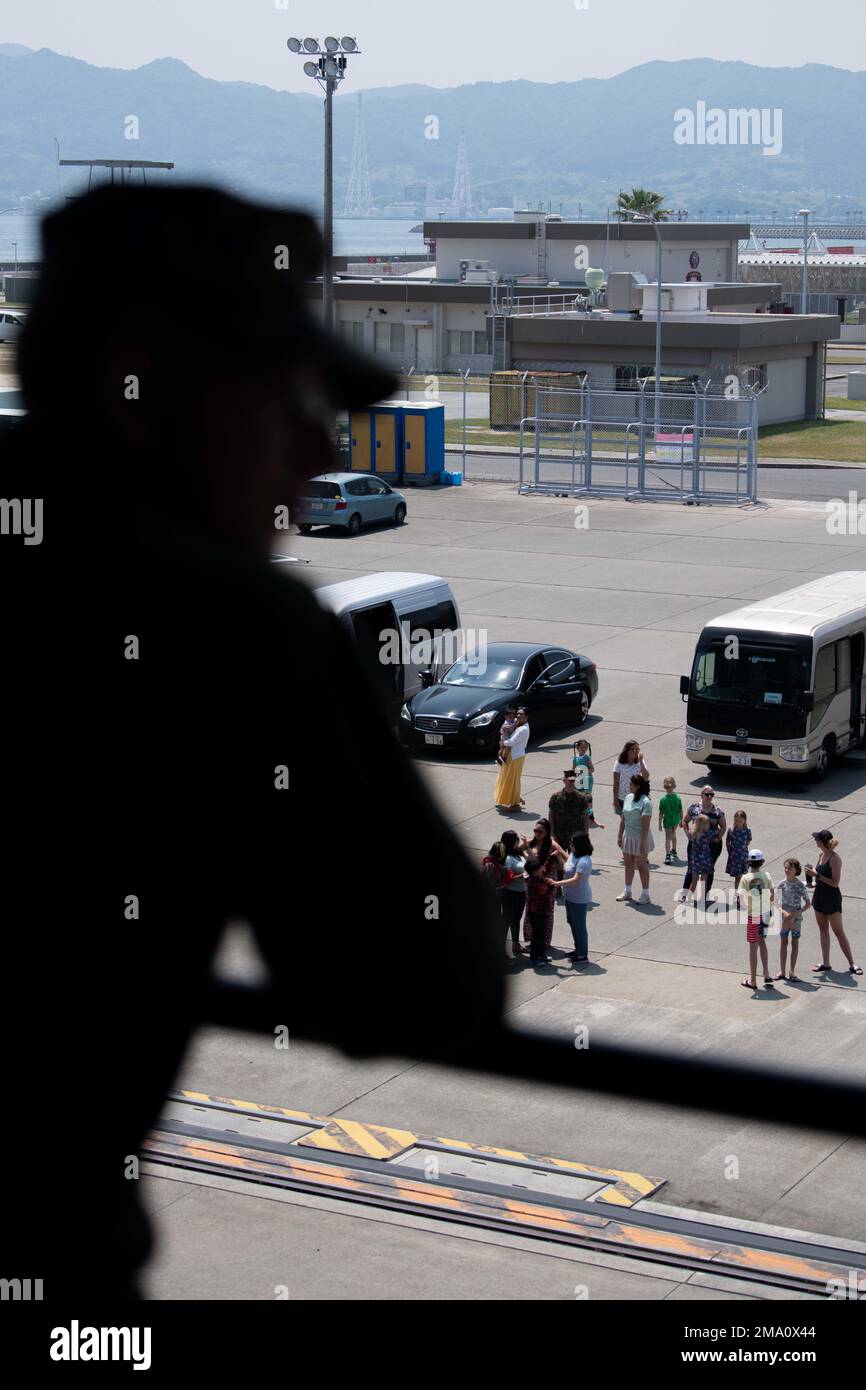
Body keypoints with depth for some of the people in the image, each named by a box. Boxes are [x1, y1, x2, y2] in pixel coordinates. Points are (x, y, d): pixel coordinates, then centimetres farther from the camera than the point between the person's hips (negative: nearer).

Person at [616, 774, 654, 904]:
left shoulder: (645, 802, -20)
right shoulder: (628, 798, 4)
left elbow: (646, 824, -21)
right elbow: (623, 819, 11)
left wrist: (643, 843, -22)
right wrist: (620, 836, 11)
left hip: (640, 837, -7)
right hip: (628, 836, 7)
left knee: (641, 866, 3)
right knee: (628, 864, 16)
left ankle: (645, 894, 13)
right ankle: (627, 891, 28)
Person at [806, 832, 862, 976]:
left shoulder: (835, 858, -21)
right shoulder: (821, 854, 3)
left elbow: (835, 883, -22)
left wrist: (817, 874, -22)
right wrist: (813, 870, -2)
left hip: (832, 897, -8)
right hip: (819, 895, 8)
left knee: (838, 932, -4)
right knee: (823, 930, 13)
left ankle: (852, 964, 4)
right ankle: (825, 963, 21)